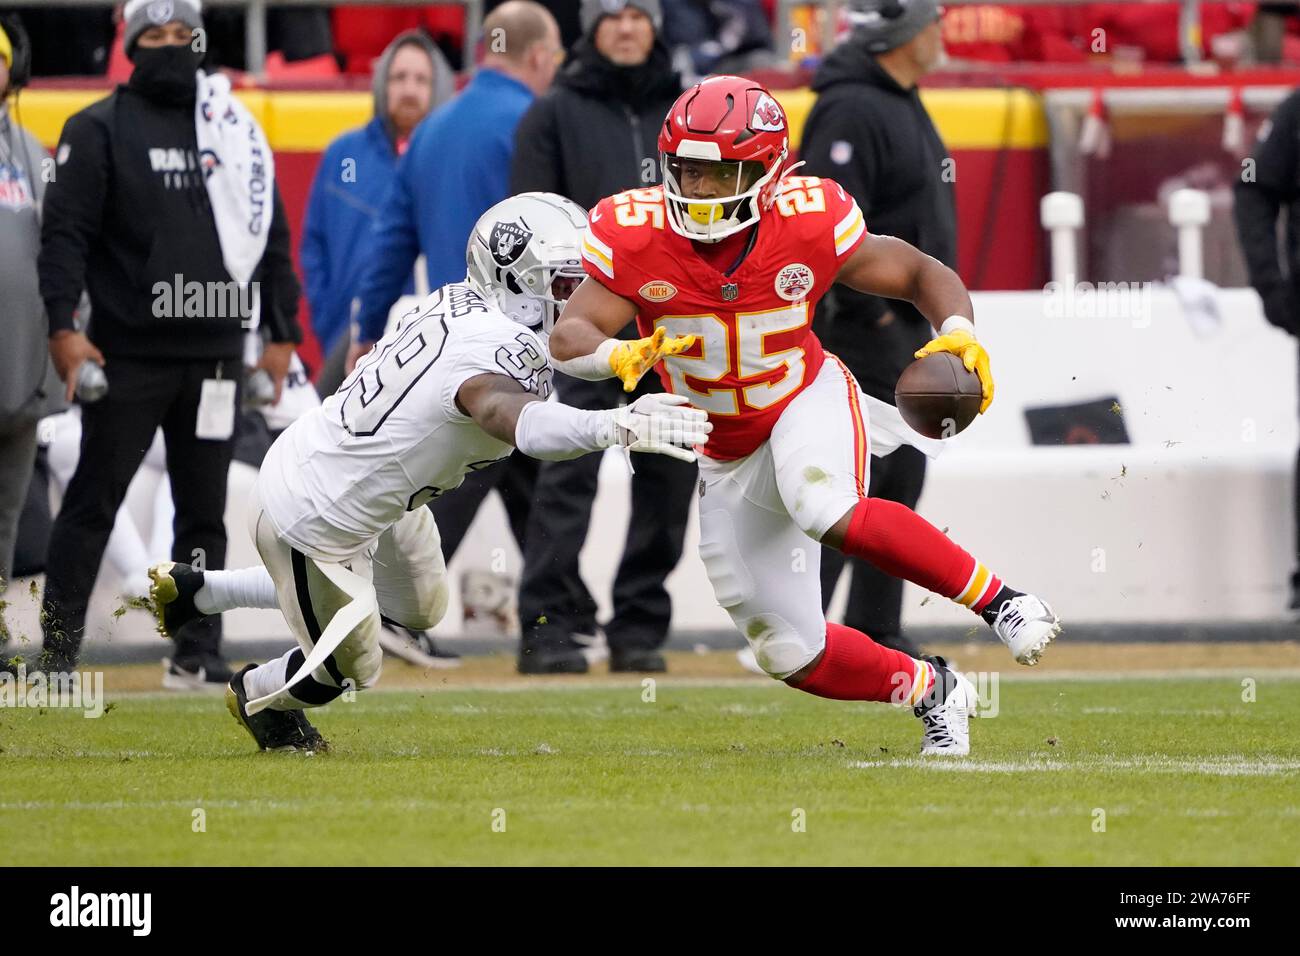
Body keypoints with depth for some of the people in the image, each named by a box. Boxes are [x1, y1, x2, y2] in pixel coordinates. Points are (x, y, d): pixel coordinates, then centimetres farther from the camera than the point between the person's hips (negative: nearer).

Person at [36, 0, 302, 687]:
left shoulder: (235, 133, 13)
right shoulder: (99, 130, 0)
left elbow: (272, 237, 16)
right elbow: (65, 231, -7)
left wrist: (281, 333, 11)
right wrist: (62, 324, -17)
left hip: (214, 354, 4)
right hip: (128, 353, -4)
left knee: (204, 512, 7)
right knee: (94, 503, -1)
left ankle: (197, 655, 13)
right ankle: (57, 651, 3)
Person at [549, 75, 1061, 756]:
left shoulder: (809, 225, -20)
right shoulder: (635, 235, -19)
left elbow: (924, 275, -7)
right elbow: (568, 340, -25)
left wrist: (959, 336, -28)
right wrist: (619, 355, -47)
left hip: (808, 401, -3)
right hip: (730, 459, 3)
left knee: (826, 510, -39)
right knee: (790, 654, 5)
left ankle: (1000, 602, -28)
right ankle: (931, 691, 30)